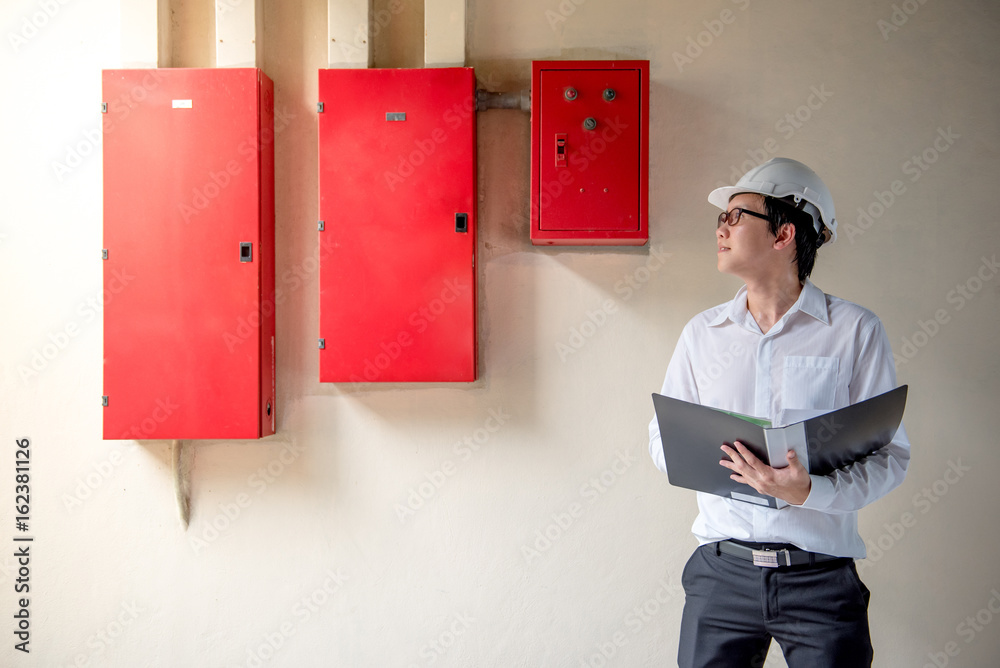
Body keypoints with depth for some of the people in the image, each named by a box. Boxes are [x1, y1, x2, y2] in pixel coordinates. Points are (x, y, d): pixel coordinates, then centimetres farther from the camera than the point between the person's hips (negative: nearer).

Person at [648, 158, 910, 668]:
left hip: (820, 575, -2)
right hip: (722, 572, 3)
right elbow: (662, 441, 10)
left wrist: (809, 492, -22)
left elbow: (890, 455, -6)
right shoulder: (702, 332, 8)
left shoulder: (854, 330, -2)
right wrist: (709, 458, -11)